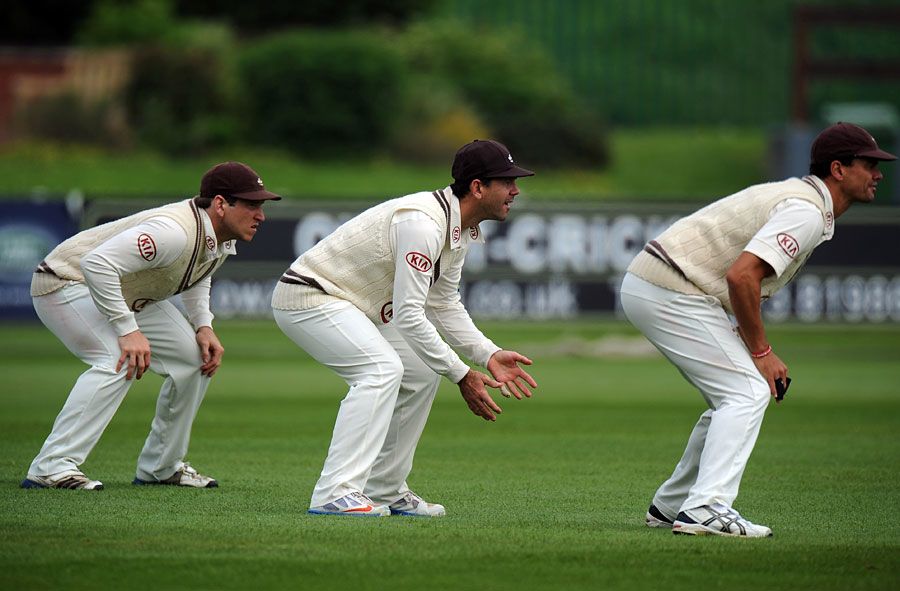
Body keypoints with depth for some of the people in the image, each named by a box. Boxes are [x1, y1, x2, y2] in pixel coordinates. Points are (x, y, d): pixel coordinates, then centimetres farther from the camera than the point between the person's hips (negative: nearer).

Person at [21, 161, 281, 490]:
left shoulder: (222, 240, -5)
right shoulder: (175, 232, -35)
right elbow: (96, 262, -42)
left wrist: (203, 325, 1)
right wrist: (128, 330, -41)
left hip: (131, 296, 10)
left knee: (196, 358, 4)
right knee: (119, 362, -31)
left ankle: (161, 466, 14)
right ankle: (52, 468, -30)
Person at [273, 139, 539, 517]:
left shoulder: (461, 228, 4)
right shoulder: (423, 223, -28)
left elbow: (443, 304, 14)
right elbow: (408, 316, -30)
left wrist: (489, 355, 1)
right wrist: (462, 375, -26)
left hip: (348, 305, 11)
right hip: (307, 297, -11)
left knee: (422, 372, 10)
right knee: (382, 369, -26)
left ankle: (385, 491, 15)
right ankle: (336, 493, -30)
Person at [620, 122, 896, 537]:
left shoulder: (793, 197, 19)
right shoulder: (807, 213, -14)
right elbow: (741, 276, -25)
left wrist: (759, 352, 13)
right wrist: (760, 351, -14)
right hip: (671, 293, -10)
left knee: (734, 397, 17)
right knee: (747, 391, -12)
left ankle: (671, 505, 21)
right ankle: (706, 509, -21)